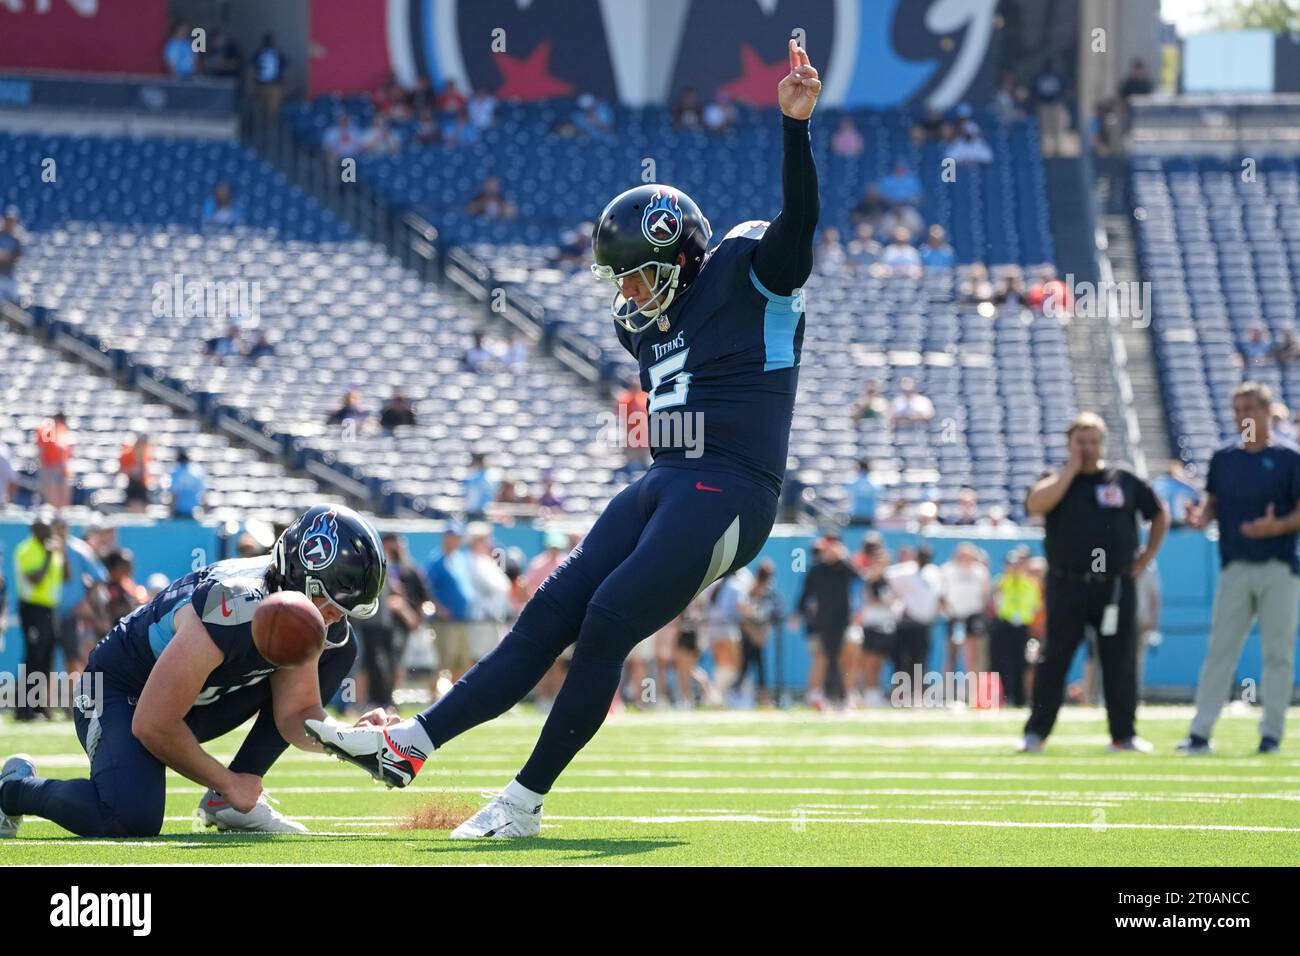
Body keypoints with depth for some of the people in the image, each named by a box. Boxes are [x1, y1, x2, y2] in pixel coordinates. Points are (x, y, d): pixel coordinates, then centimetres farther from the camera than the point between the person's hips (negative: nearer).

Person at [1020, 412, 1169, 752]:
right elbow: (1035, 505, -16)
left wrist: (1145, 559, 10)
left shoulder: (1125, 481, 9)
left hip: (1116, 587, 1)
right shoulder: (1056, 481, 6)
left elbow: (1160, 515, 19)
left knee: (1121, 664, 3)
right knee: (1054, 660, -2)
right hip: (1067, 587, -1)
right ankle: (1035, 733, 1)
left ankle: (1124, 734, 11)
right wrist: (1072, 469, -10)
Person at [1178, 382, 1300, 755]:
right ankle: (1200, 733, -2)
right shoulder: (1223, 458, 12)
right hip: (1234, 568, 3)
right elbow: (1212, 502, 16)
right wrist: (1200, 517, -7)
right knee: (1219, 651, 0)